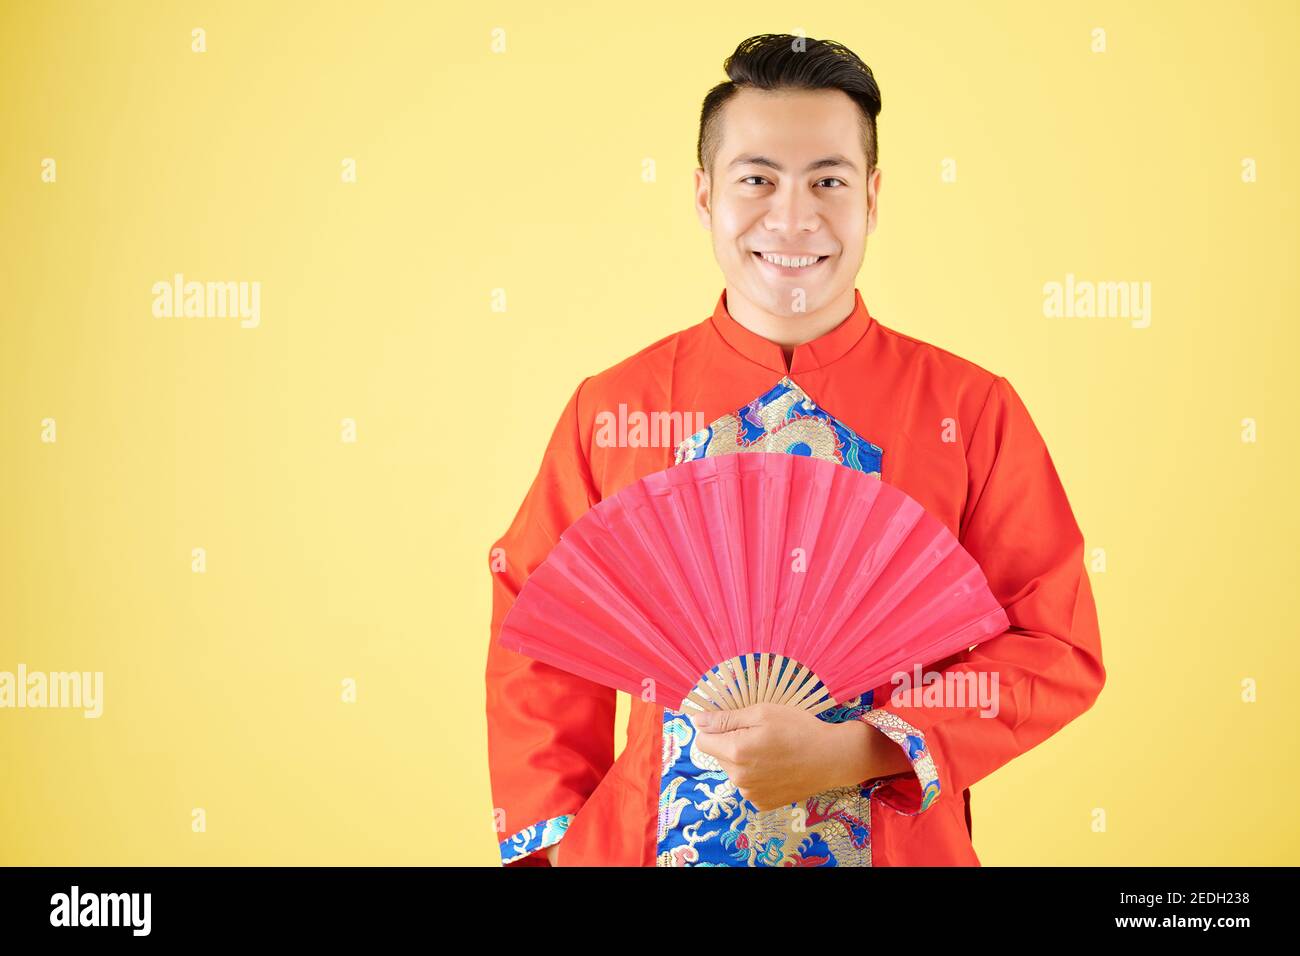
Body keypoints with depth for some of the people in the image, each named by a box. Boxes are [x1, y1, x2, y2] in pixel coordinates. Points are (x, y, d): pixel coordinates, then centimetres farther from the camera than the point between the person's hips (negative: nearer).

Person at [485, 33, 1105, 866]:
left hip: (900, 843, 0)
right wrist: (558, 837, -8)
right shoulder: (611, 409, -6)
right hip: (653, 842, 1)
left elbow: (1059, 650, -9)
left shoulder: (975, 411, -9)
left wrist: (852, 753, -19)